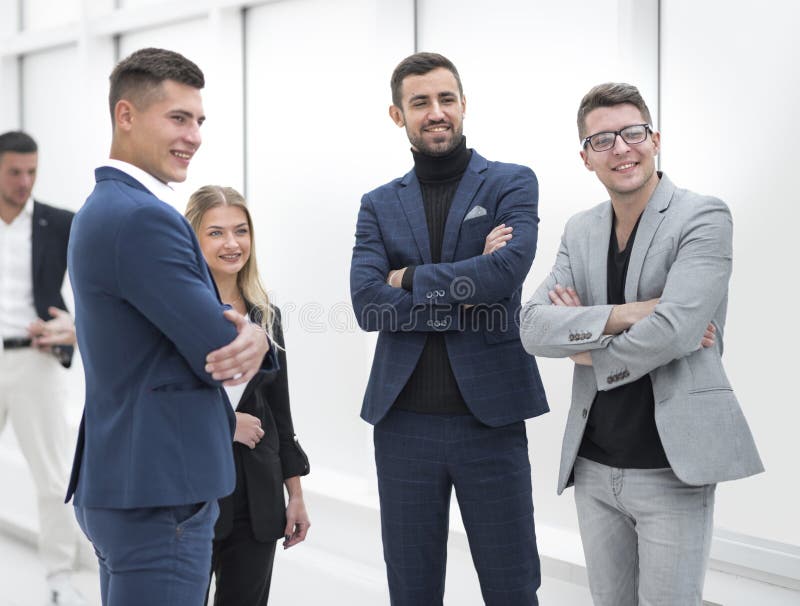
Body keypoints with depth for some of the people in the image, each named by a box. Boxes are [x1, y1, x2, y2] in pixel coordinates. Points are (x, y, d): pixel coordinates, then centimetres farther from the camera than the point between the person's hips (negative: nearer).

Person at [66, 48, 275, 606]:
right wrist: (249, 336, 3)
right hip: (160, 493, -10)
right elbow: (218, 356, -20)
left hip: (119, 481, 10)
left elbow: (216, 327, 11)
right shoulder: (143, 218, -19)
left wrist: (250, 337, -12)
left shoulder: (105, 208, 14)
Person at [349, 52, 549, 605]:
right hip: (404, 423, 2)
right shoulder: (379, 205, 9)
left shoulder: (512, 184, 2)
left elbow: (509, 269, -17)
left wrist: (409, 279, -7)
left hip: (490, 418, -2)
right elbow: (367, 303, -7)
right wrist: (468, 296, -13)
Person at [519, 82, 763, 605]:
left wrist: (590, 351, -5)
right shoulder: (580, 231, 9)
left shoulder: (703, 218, -9)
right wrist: (624, 314, -17)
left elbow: (673, 330, -22)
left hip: (673, 469, -5)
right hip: (594, 467, 6)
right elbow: (533, 328, -3)